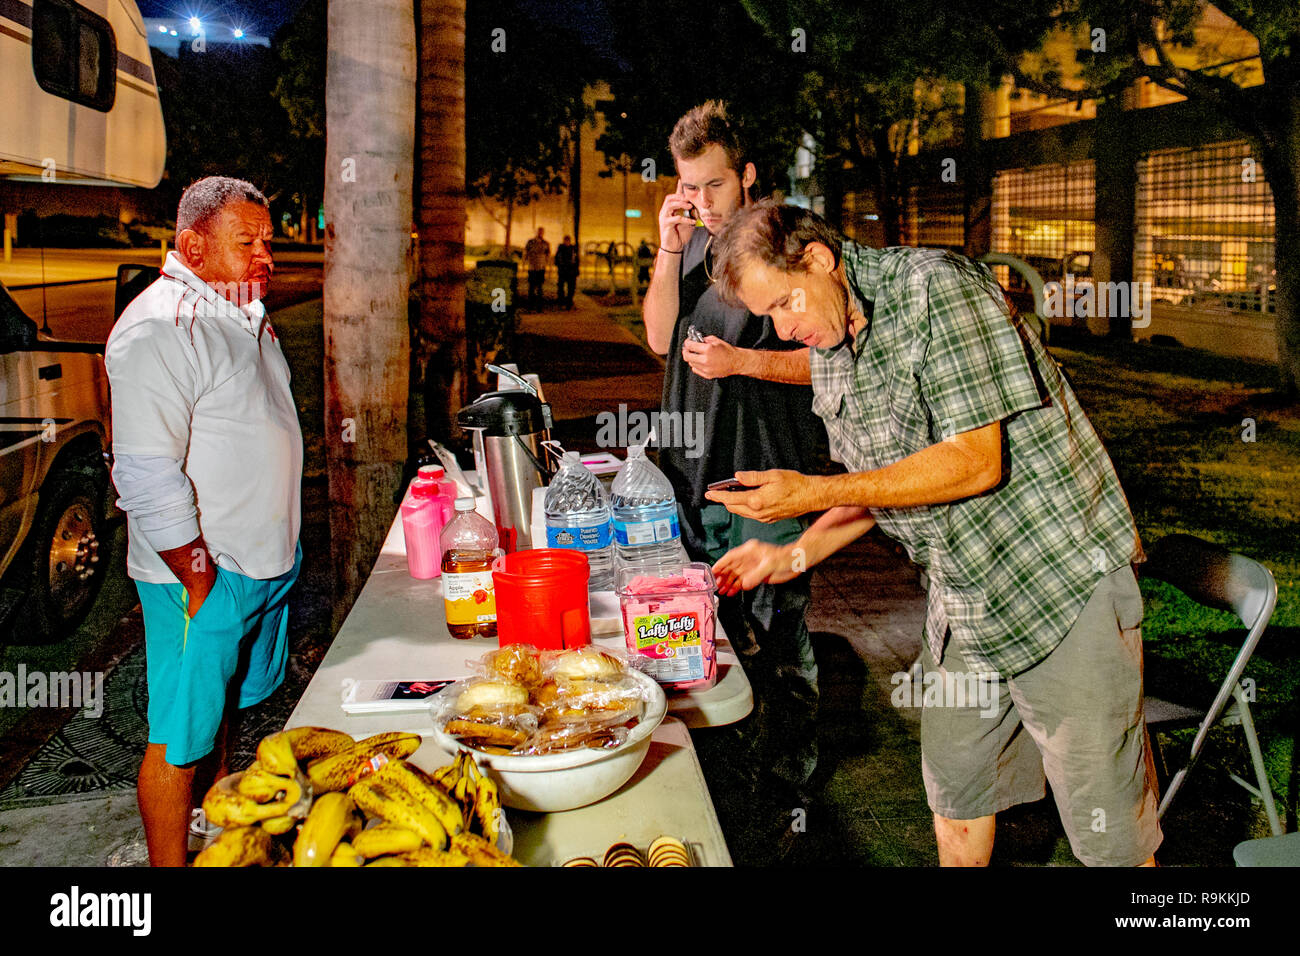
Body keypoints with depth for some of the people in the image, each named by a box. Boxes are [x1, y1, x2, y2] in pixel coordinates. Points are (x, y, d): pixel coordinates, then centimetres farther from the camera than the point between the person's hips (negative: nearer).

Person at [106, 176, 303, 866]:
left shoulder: (245, 317, 11)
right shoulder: (158, 330, -19)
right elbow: (147, 477, -23)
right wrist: (201, 581, -20)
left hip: (264, 562, 9)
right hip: (201, 575, -9)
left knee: (225, 710, 24)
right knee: (180, 740, 4)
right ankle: (170, 863, 20)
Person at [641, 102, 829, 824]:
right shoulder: (692, 242, 12)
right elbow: (661, 337, 6)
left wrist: (743, 361, -19)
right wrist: (670, 252, -4)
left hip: (771, 473, -6)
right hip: (697, 467, 6)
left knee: (774, 629, 0)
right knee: (716, 623, 15)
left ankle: (789, 778, 17)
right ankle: (733, 762, 32)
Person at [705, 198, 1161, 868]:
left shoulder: (937, 289, -17)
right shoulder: (827, 351, 7)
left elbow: (977, 462, -24)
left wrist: (813, 492, -23)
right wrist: (793, 555, 3)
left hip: (1062, 582, -7)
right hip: (961, 599, 7)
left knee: (1106, 833, 4)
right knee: (954, 792, 18)